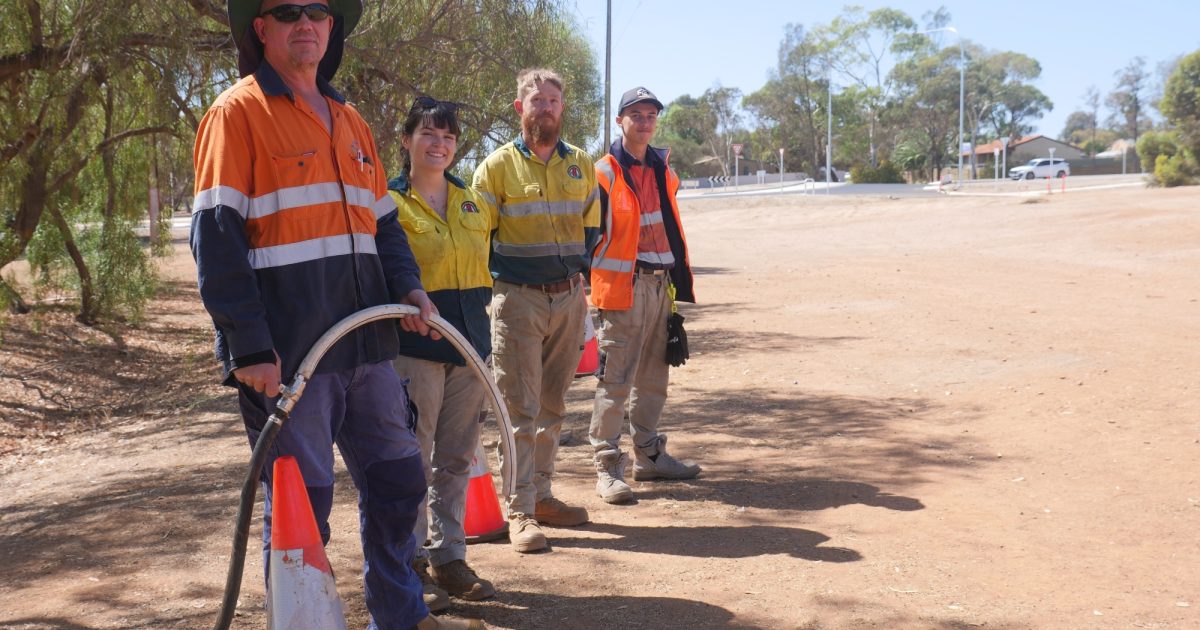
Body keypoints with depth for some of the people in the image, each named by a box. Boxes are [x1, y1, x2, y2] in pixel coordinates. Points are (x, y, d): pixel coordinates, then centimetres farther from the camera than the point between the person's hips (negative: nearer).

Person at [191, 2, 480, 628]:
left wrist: (407, 287, 4)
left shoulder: (350, 123, 17)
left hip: (365, 345, 7)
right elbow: (216, 237, -12)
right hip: (287, 355, -7)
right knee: (300, 505, 1)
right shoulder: (238, 112, -5)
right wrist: (250, 348, -19)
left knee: (398, 479, 15)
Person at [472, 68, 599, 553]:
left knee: (553, 405, 11)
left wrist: (587, 286, 11)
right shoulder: (498, 165, -1)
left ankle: (540, 494, 22)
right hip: (519, 299, -4)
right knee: (519, 409, -4)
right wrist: (488, 292, -5)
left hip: (569, 297, 5)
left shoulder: (581, 164, 12)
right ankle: (520, 511, 1)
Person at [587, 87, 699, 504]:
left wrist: (680, 282, 16)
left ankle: (649, 456, 26)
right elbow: (589, 233, -7)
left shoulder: (663, 171, 16)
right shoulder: (605, 173, -5)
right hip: (623, 286, -7)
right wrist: (589, 285, -12)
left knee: (653, 377, 14)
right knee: (615, 379, -6)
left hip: (660, 283, 7)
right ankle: (607, 466, 0)